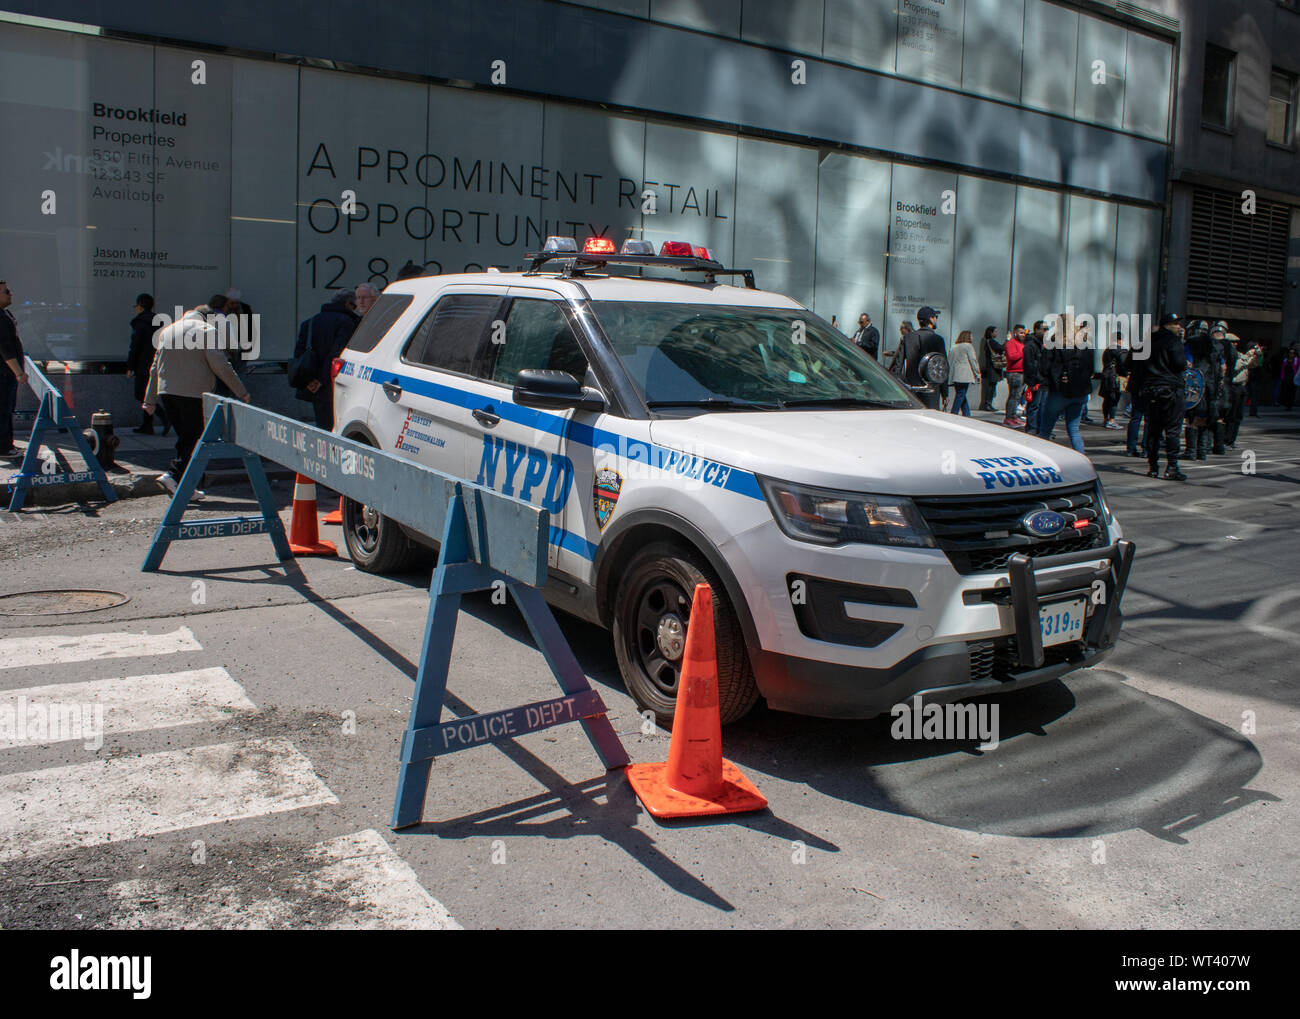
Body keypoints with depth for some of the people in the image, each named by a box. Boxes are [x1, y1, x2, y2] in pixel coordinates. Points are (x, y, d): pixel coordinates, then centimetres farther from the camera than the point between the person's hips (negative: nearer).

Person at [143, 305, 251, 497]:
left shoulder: (167, 331, 21)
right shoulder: (207, 331, 0)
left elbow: (155, 368, 23)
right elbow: (220, 366, -9)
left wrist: (150, 400, 27)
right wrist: (241, 392, -3)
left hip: (166, 392, 7)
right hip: (194, 394, -7)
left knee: (185, 437, 13)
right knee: (194, 438, -2)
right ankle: (173, 475, -17)